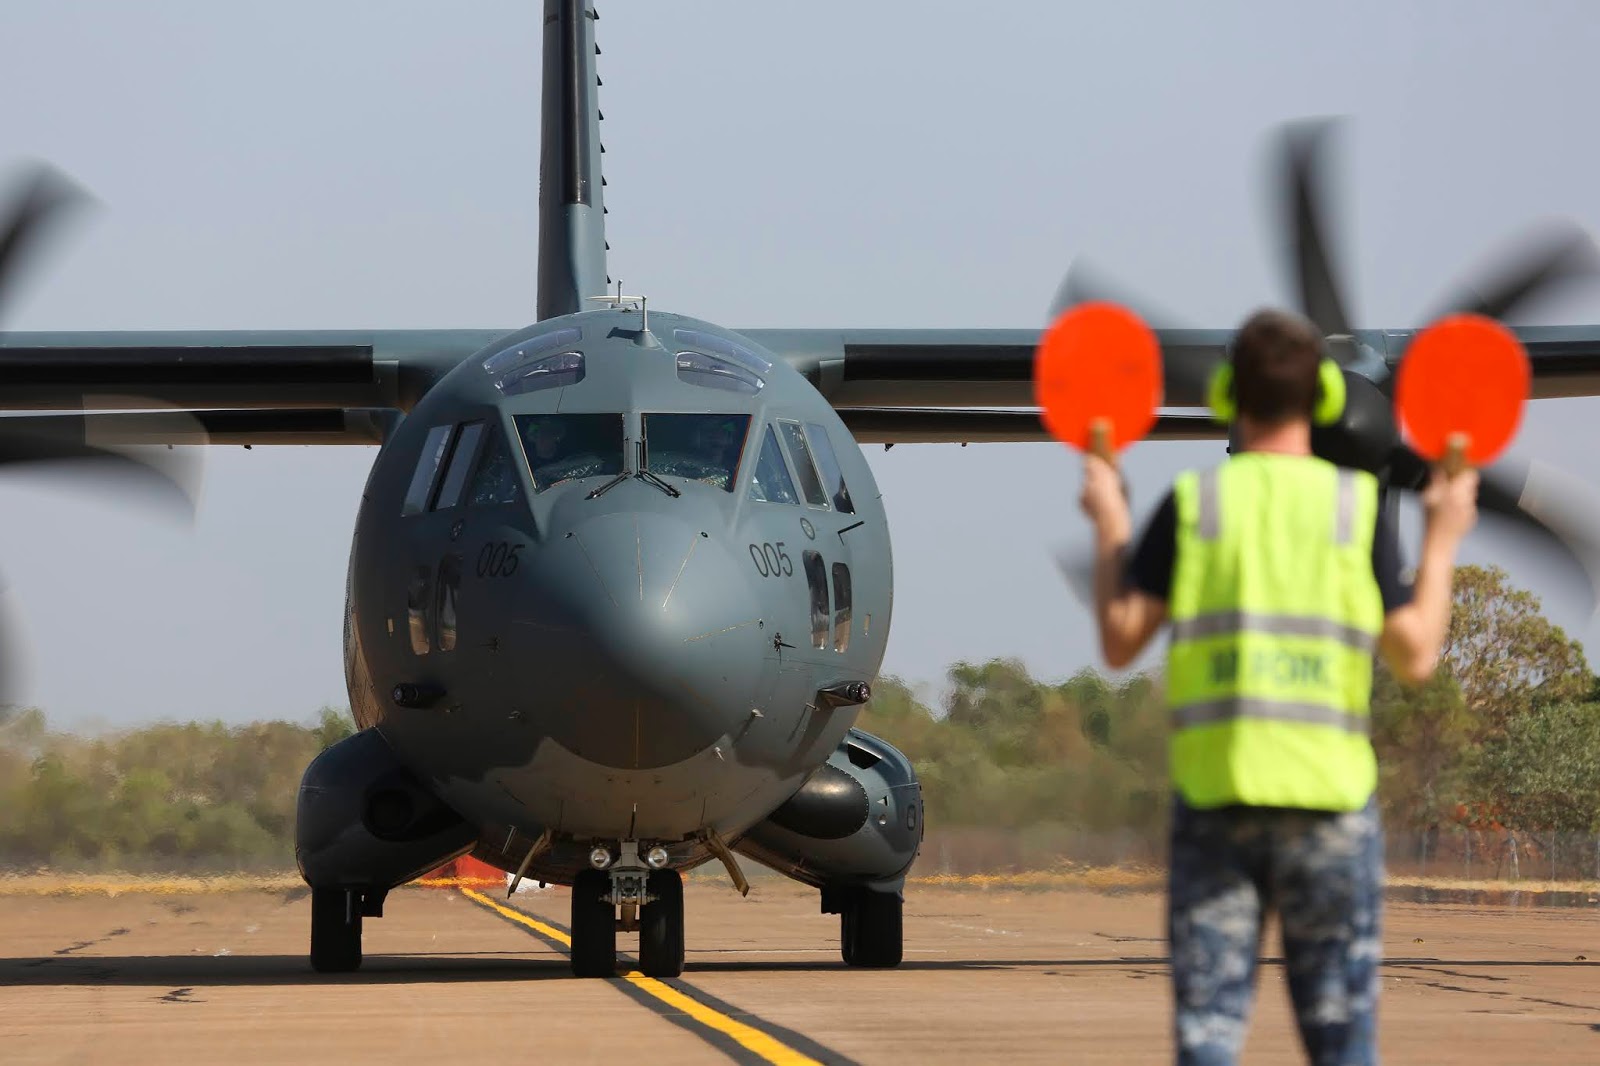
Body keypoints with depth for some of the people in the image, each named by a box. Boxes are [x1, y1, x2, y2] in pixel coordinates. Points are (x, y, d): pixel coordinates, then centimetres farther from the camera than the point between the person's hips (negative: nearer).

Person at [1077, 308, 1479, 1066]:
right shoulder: (1358, 505, 1)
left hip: (1212, 798, 0)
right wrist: (1442, 543, 12)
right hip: (1330, 802, 0)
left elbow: (1120, 642, -1)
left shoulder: (1193, 503, 1)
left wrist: (1109, 527, 12)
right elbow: (1415, 657, -1)